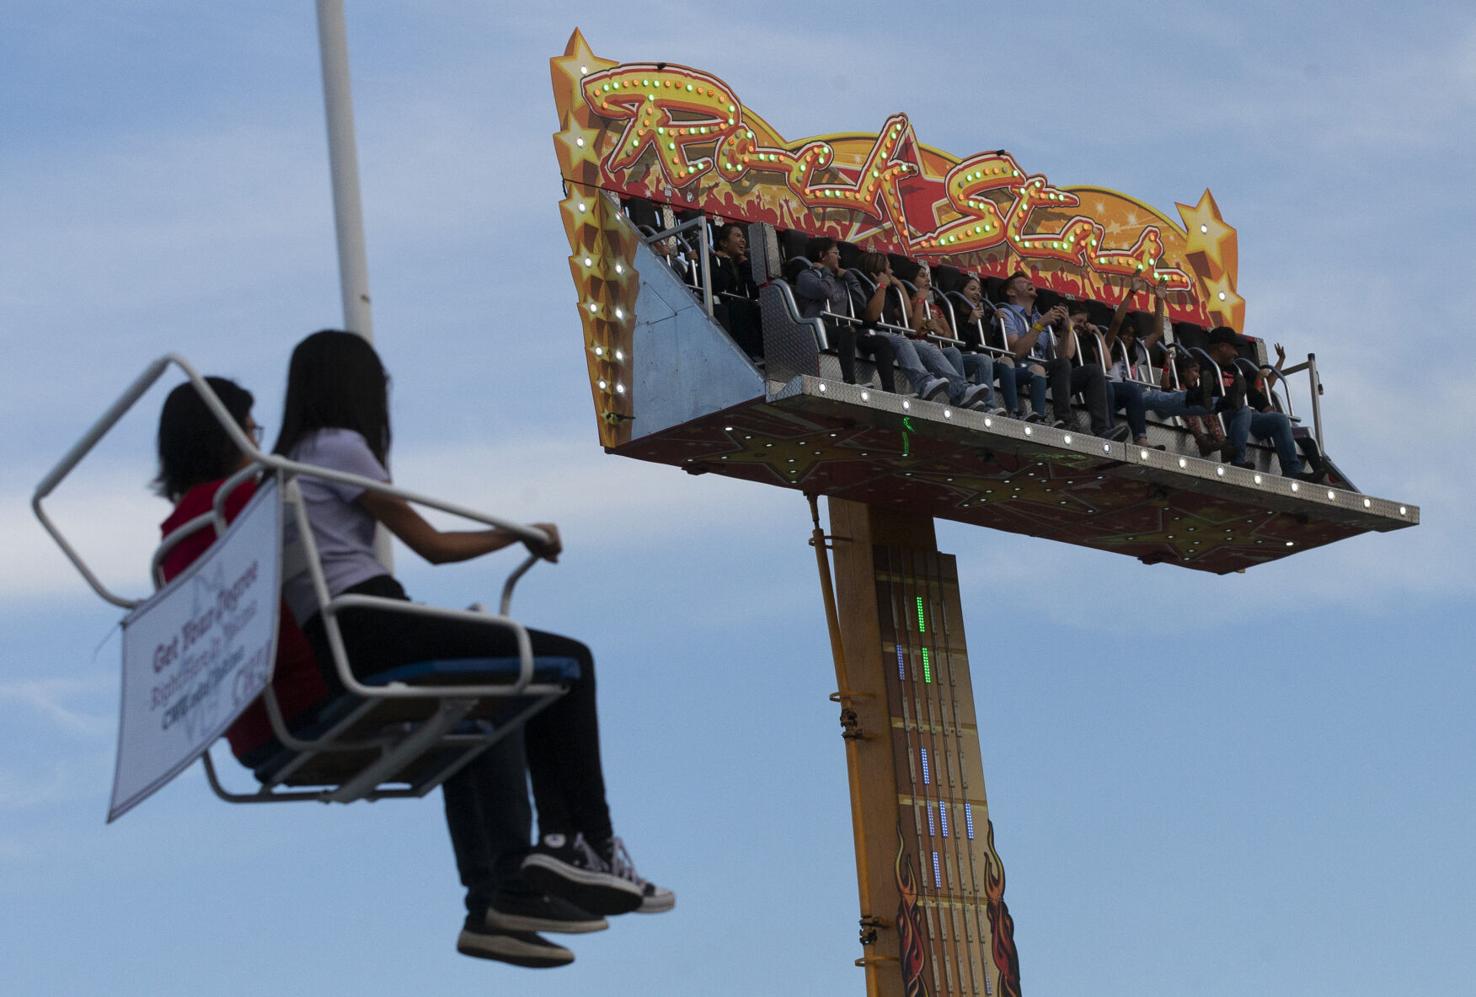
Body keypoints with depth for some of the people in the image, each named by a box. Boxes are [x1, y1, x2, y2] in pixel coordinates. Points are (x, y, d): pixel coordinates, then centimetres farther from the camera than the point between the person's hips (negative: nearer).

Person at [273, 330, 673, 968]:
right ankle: (592, 843, 1)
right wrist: (521, 534, 13)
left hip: (321, 649, 10)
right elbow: (432, 546, -1)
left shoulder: (285, 463, 20)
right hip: (372, 631, -10)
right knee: (568, 662, -6)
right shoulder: (340, 448, -3)